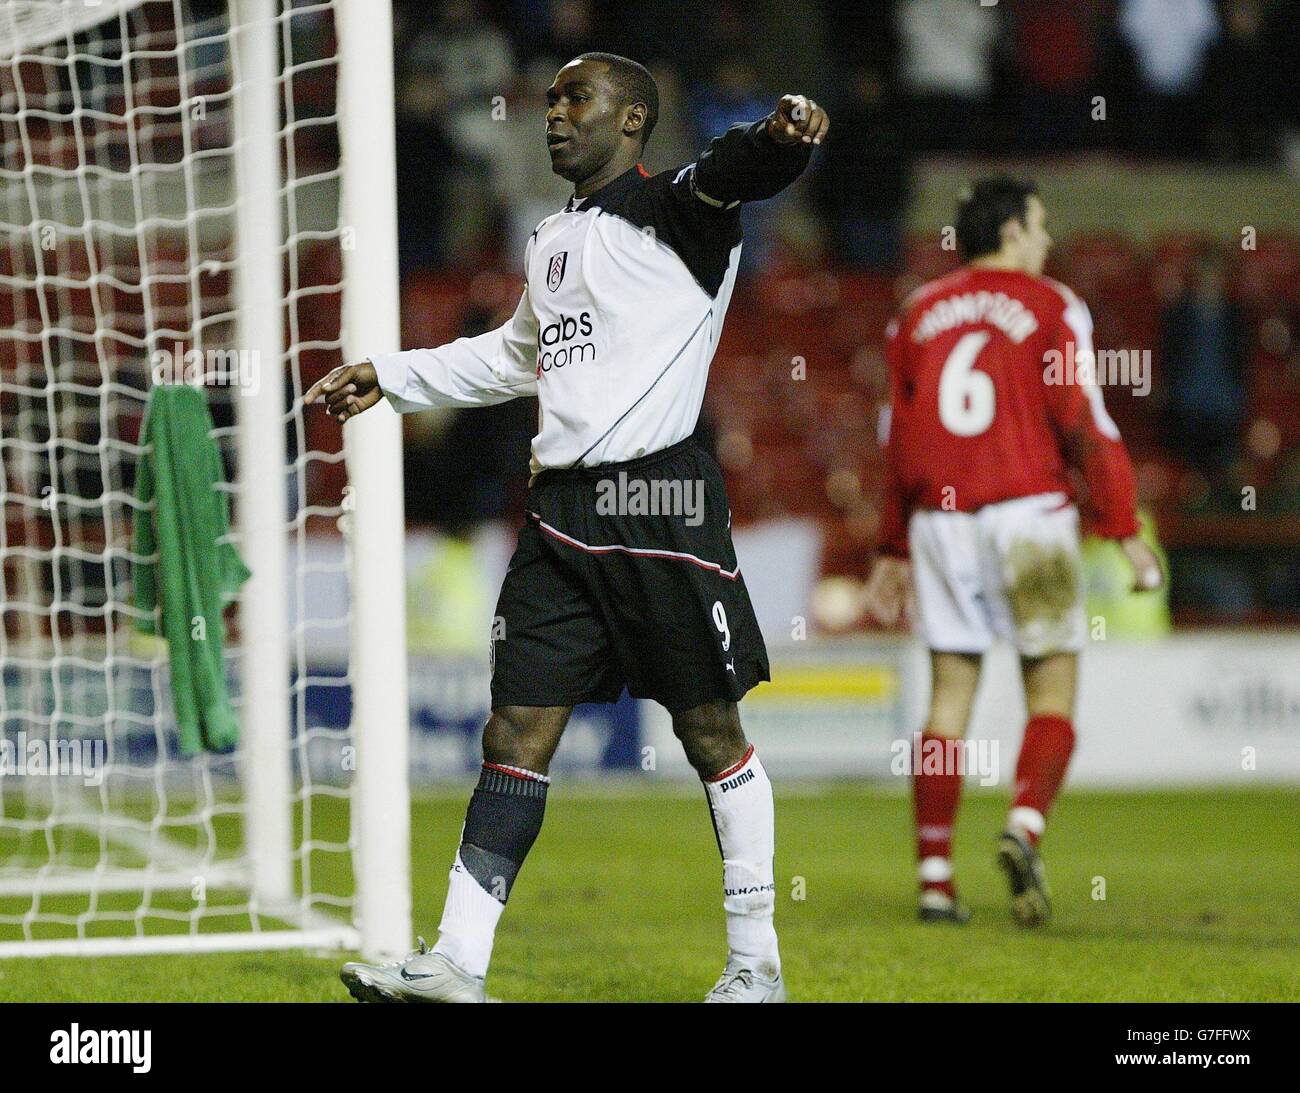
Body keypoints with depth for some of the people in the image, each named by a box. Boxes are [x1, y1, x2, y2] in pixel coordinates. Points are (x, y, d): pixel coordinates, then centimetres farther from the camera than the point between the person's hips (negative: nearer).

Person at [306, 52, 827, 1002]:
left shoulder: (671, 210, -4)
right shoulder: (553, 240, 20)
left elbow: (737, 170, -27)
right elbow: (515, 355, 37)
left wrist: (783, 134, -49)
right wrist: (389, 376, 39)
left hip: (659, 504, -7)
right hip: (561, 509, 7)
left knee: (712, 732, 1)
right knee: (516, 736, 4)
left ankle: (757, 964, 10)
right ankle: (455, 966, 4)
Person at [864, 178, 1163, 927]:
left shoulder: (918, 315, 13)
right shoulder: (1051, 308, -2)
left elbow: (898, 439, 16)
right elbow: (1085, 424, -8)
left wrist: (896, 550, 22)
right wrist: (1126, 529, -3)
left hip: (939, 520, 4)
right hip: (1028, 514, -4)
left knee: (950, 693, 7)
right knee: (1052, 689, 3)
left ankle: (935, 878, 3)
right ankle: (1025, 829, -21)